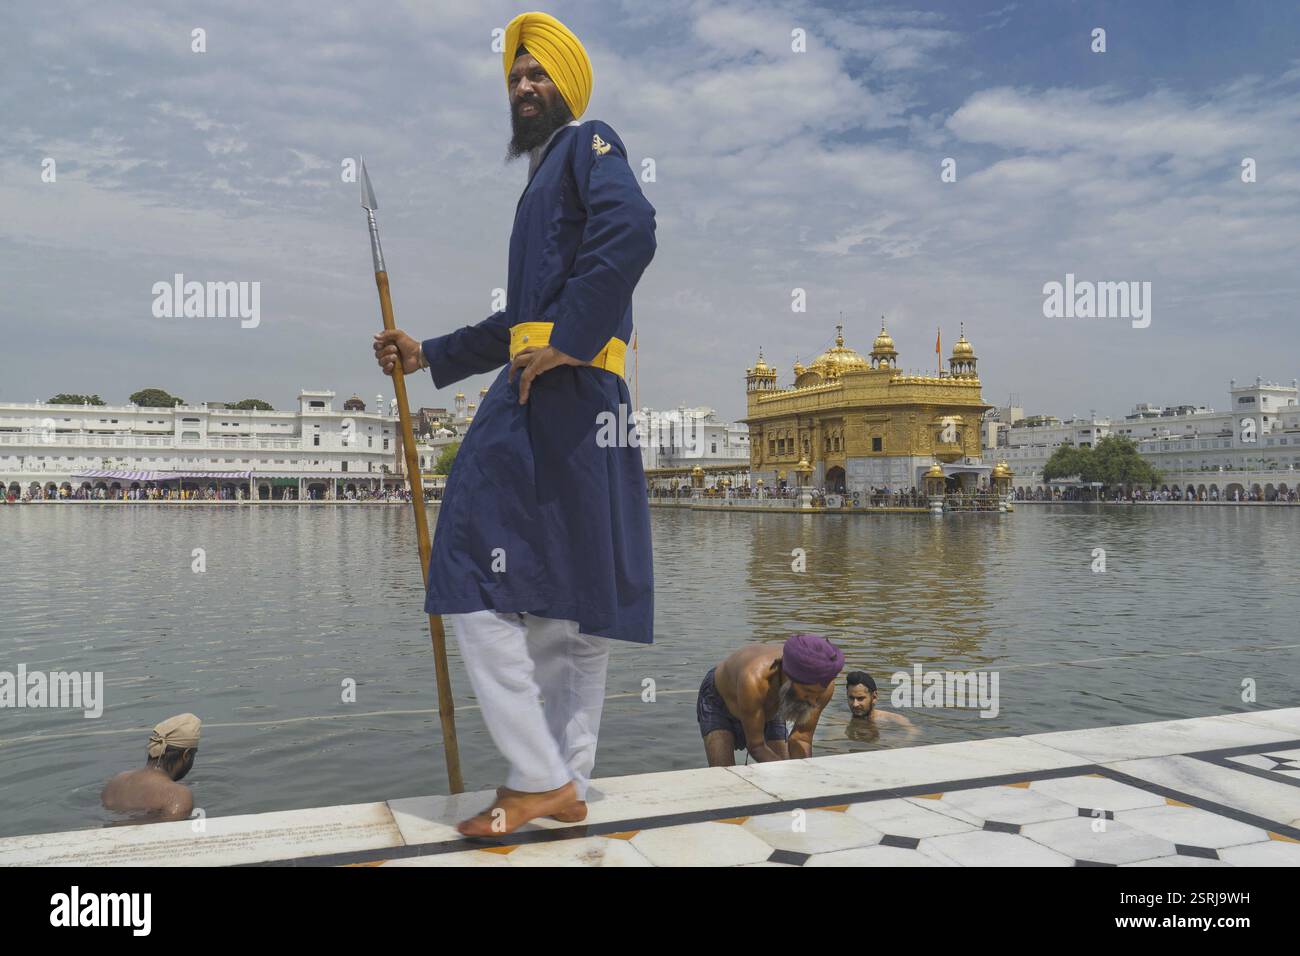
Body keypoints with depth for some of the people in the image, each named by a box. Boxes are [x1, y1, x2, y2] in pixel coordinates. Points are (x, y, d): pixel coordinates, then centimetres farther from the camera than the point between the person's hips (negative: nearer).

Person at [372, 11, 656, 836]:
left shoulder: (588, 143, 4)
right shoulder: (545, 178, 31)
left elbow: (630, 229, -19)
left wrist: (567, 341, -20)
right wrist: (428, 356, 26)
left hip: (561, 395, -10)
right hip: (569, 404, 10)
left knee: (478, 582, -11)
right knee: (570, 596, 7)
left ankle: (539, 777, -6)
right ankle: (566, 785, 14)